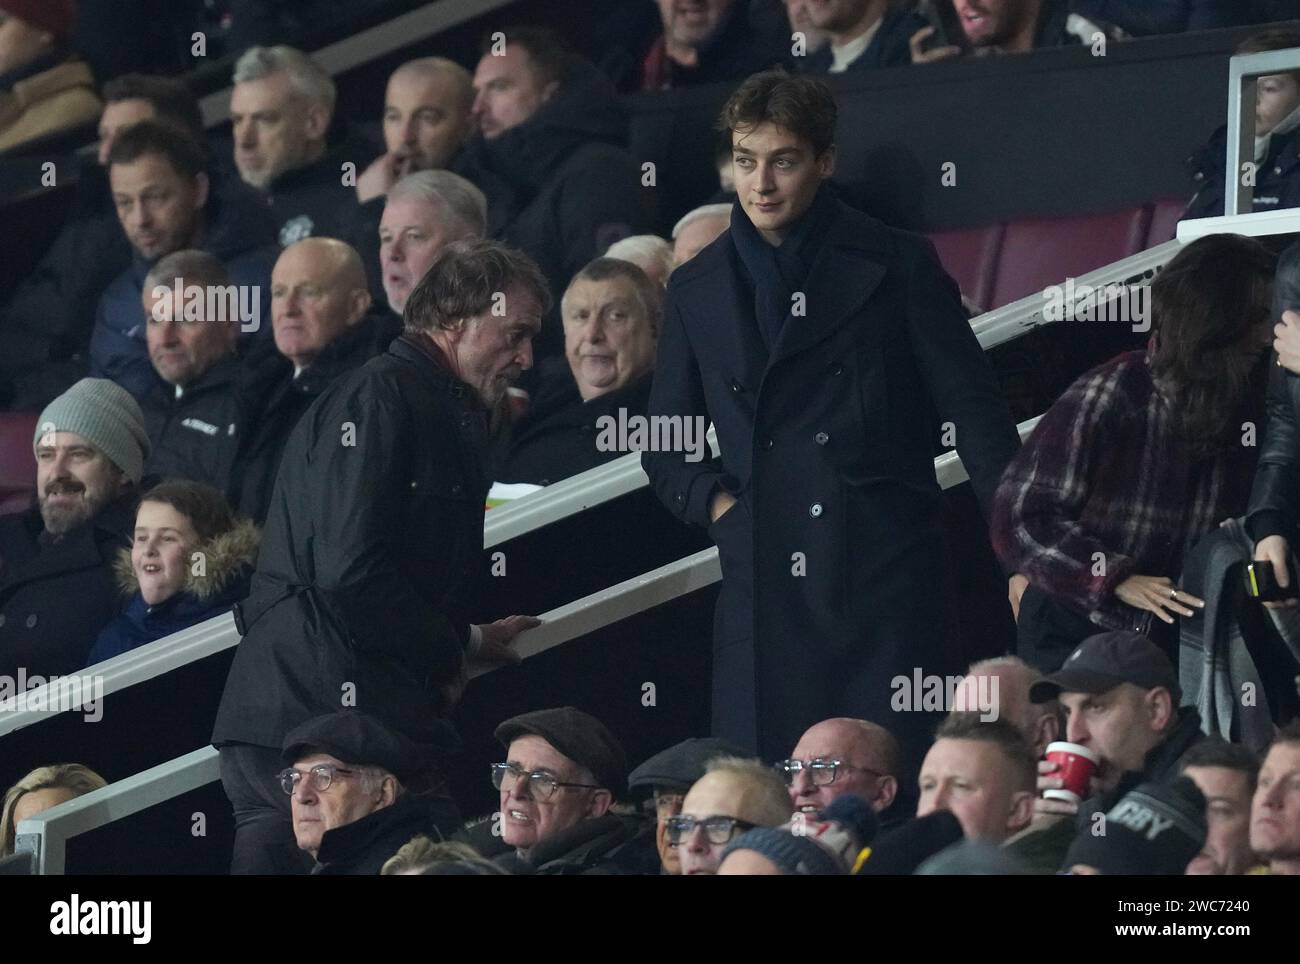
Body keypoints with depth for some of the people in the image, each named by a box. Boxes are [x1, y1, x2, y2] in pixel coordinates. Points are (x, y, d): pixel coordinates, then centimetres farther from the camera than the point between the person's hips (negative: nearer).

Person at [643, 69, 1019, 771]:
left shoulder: (897, 266, 5)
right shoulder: (698, 289, 15)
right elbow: (664, 444, 22)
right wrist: (714, 503, 1)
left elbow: (975, 413, 4)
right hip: (763, 585, 2)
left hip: (884, 578, -2)